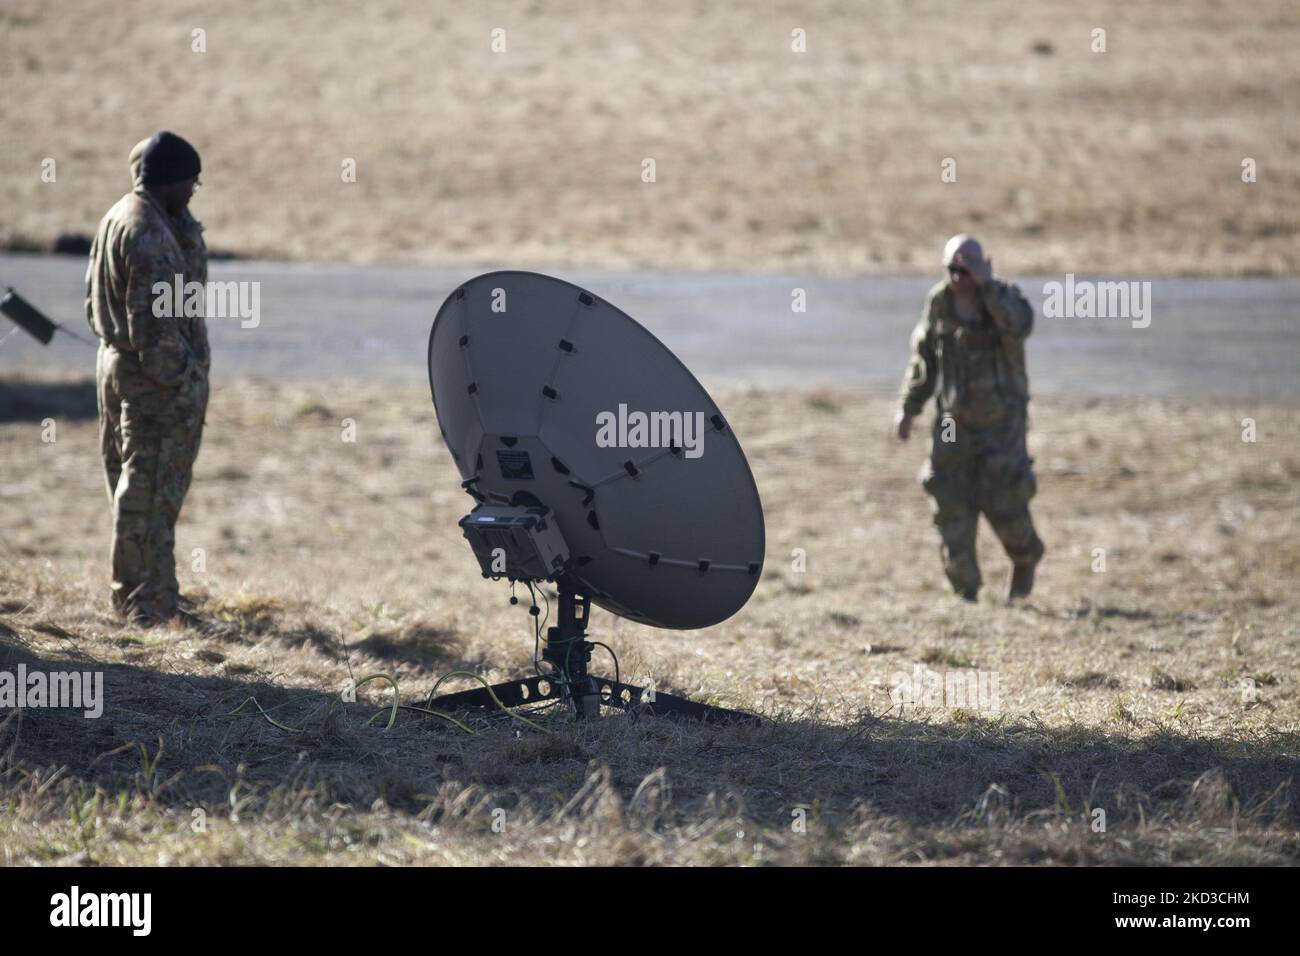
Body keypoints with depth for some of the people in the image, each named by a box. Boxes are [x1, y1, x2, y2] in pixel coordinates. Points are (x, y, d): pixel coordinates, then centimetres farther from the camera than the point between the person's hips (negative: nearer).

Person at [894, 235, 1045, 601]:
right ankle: (965, 591, 6)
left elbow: (1019, 327, -36)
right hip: (954, 420, 3)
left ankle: (1025, 560, 23)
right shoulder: (939, 302, -1)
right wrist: (908, 408, 4)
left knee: (1003, 502, -8)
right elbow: (923, 358, 10)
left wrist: (986, 285, -38)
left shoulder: (1004, 297, -12)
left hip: (1002, 422, -3)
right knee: (951, 506, -4)